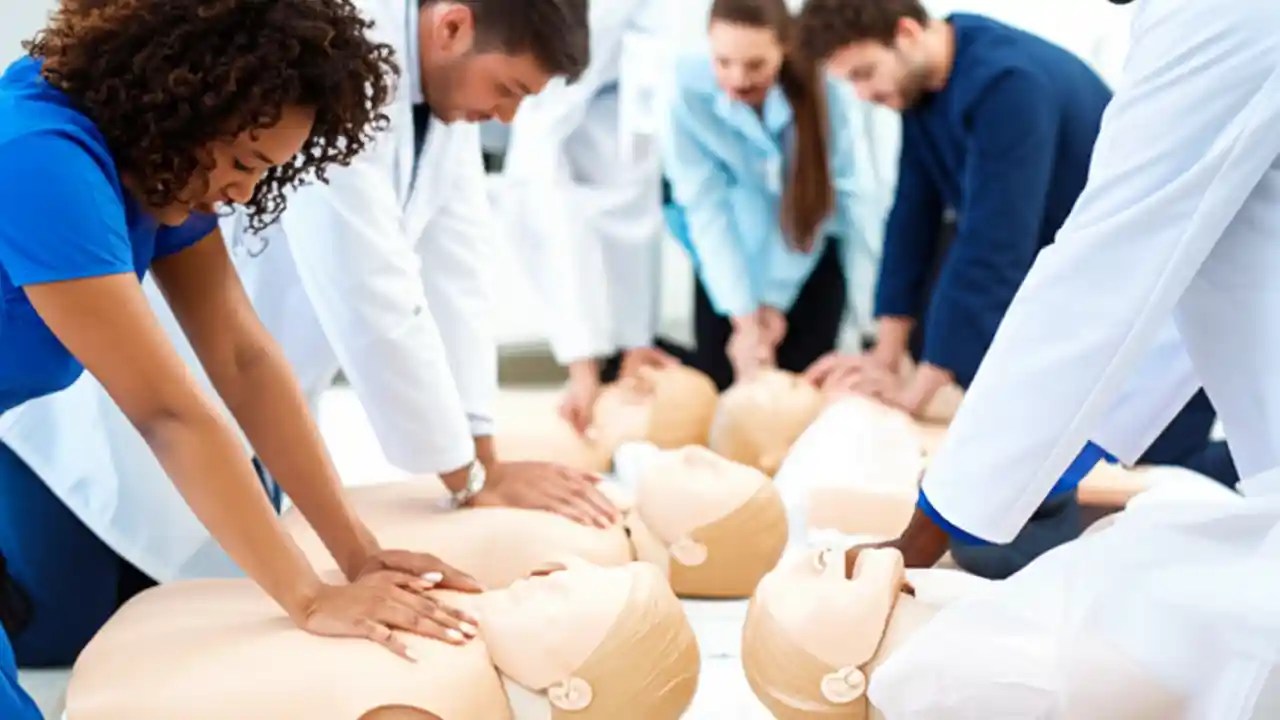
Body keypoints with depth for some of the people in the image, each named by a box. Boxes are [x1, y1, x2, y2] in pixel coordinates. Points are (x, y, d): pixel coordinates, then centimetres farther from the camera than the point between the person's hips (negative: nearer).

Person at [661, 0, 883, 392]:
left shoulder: (818, 88, -30)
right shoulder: (688, 90, -30)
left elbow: (819, 196, -20)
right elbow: (707, 207, -25)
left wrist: (775, 300, -19)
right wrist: (744, 316, -28)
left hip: (811, 244, 0)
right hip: (728, 247, 0)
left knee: (799, 374, -9)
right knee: (717, 376, -5)